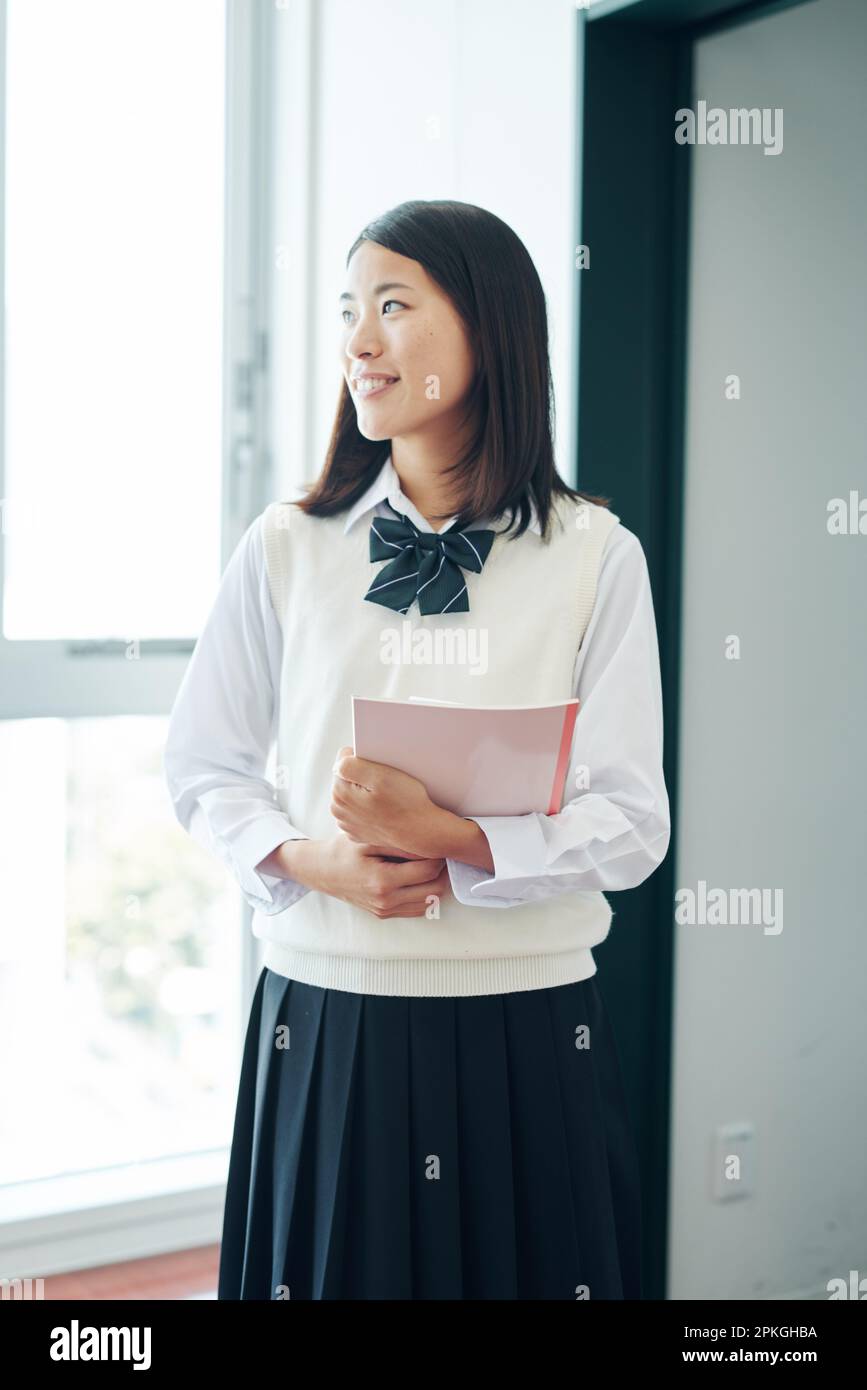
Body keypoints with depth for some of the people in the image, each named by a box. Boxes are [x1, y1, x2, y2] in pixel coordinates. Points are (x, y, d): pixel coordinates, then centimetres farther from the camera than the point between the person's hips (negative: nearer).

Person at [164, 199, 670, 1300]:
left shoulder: (595, 557, -3)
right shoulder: (286, 548, 2)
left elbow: (633, 826, -6)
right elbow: (204, 769, 6)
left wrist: (451, 839, -20)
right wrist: (311, 859, -12)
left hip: (527, 1034, -1)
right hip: (325, 1015, 1)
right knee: (333, 1265, 12)